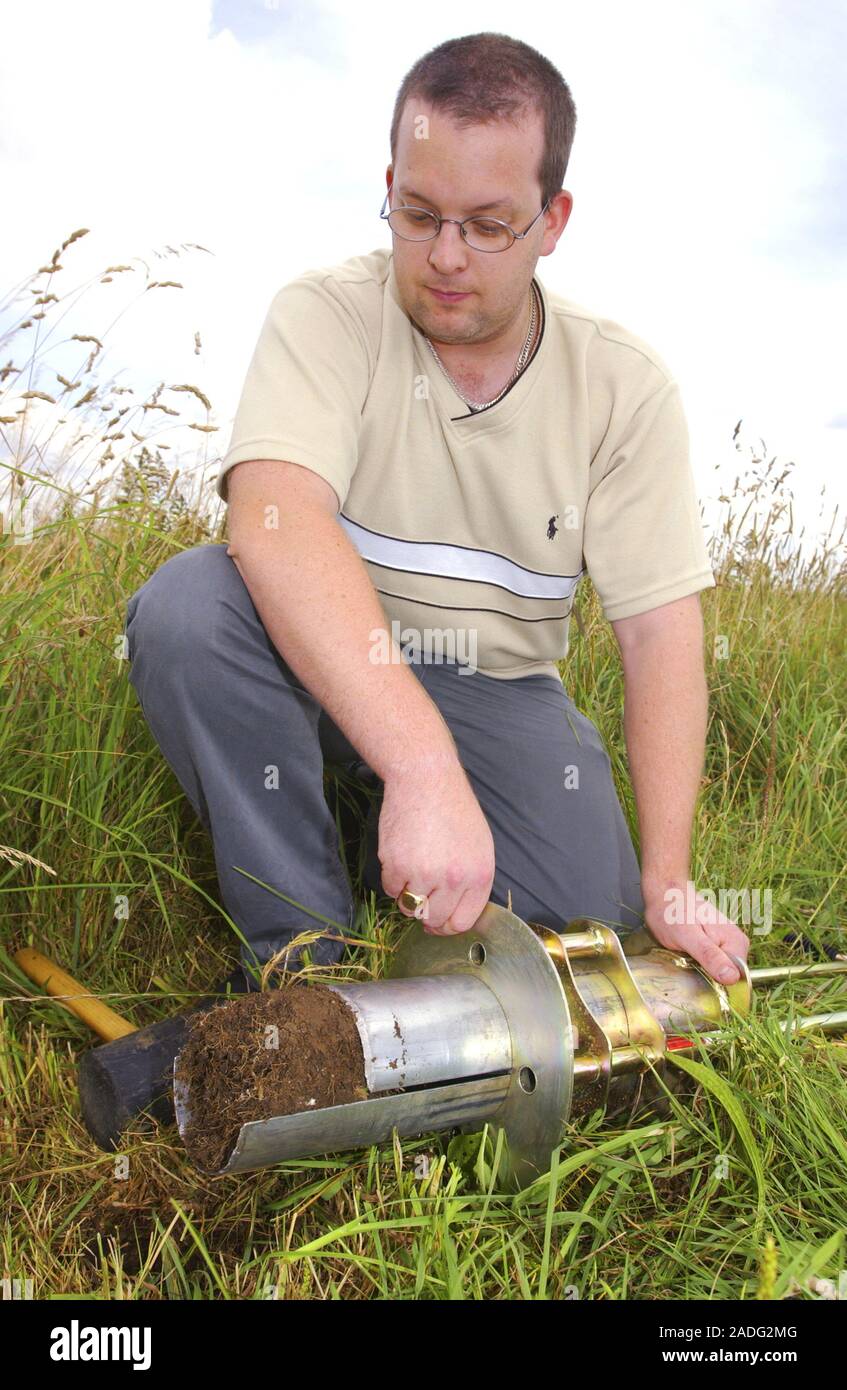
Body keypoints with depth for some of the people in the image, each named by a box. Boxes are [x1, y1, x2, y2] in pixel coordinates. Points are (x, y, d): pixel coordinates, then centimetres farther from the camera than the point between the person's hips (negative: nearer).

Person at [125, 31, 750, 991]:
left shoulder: (624, 385, -6)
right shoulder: (326, 316, -13)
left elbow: (660, 630, -8)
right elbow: (274, 517, -33)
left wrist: (665, 883, -14)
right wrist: (422, 766, -46)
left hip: (498, 690, 2)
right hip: (320, 668, -1)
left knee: (595, 918, -17)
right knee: (185, 602, -31)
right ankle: (299, 949, -15)